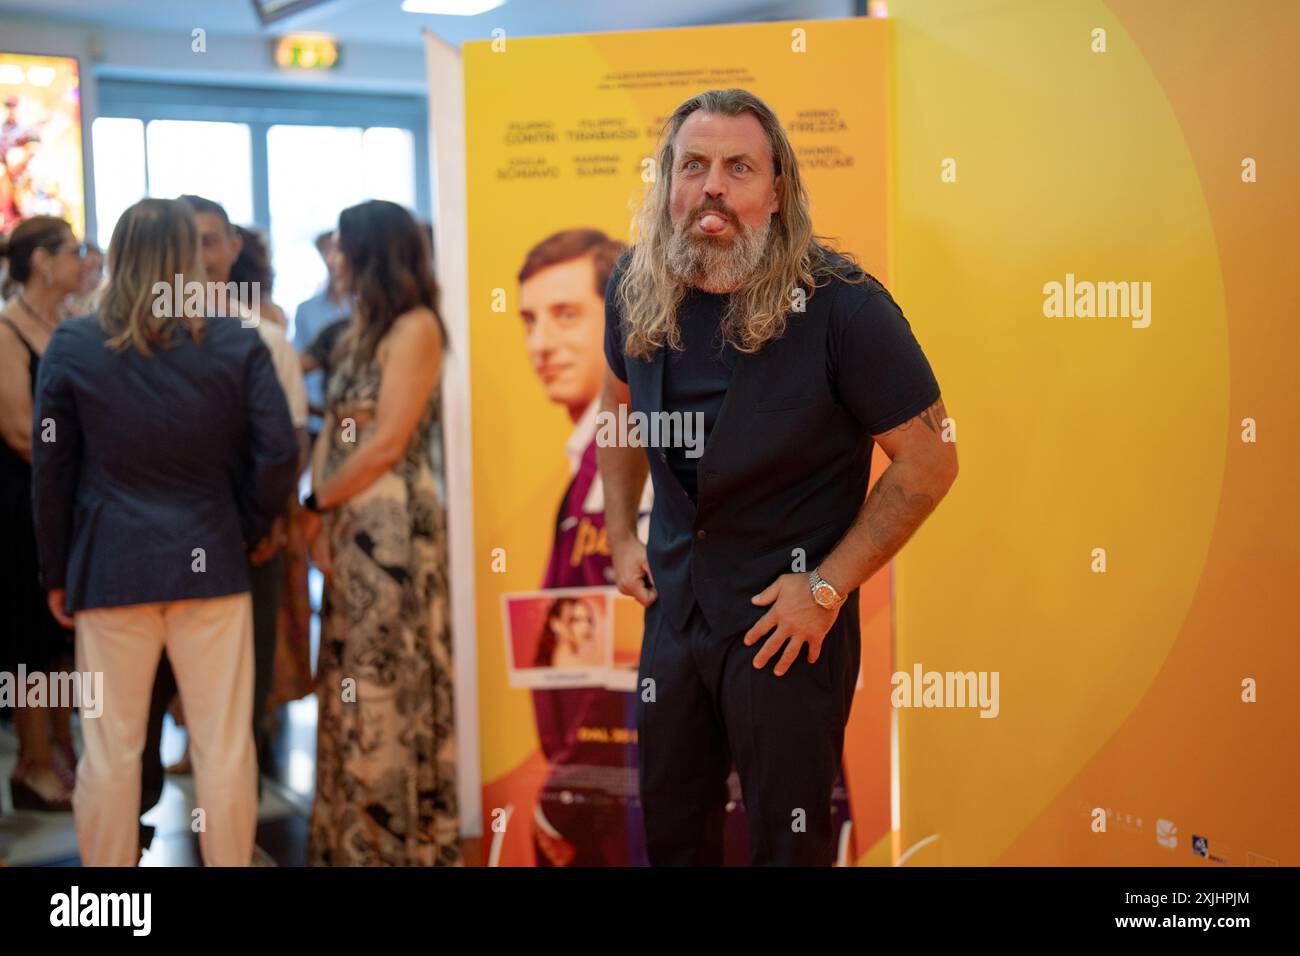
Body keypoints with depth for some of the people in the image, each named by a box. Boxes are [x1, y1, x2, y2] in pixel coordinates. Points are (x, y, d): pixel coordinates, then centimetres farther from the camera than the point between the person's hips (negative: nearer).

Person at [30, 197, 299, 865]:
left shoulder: (72, 345, -1)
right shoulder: (238, 342, -1)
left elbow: (50, 472, 1)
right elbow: (278, 453, -5)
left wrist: (57, 573, 9)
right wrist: (244, 534, 9)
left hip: (110, 566, 0)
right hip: (211, 562, 0)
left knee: (110, 751, 9)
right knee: (225, 745, 7)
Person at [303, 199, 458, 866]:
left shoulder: (415, 328, -8)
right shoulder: (362, 329, 16)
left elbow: (387, 444, -14)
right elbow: (334, 434, 10)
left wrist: (316, 504, -5)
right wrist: (322, 519, -2)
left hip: (393, 524, -8)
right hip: (350, 528, 8)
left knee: (388, 682, -1)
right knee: (352, 678, 11)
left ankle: (401, 837, 12)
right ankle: (354, 836, 22)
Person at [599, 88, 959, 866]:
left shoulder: (843, 306, -20)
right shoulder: (635, 290, -5)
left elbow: (929, 463, -15)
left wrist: (826, 586, -16)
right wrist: (621, 537, 9)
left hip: (788, 613, -5)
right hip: (674, 600, 5)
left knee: (789, 837, 11)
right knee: (670, 828, 20)